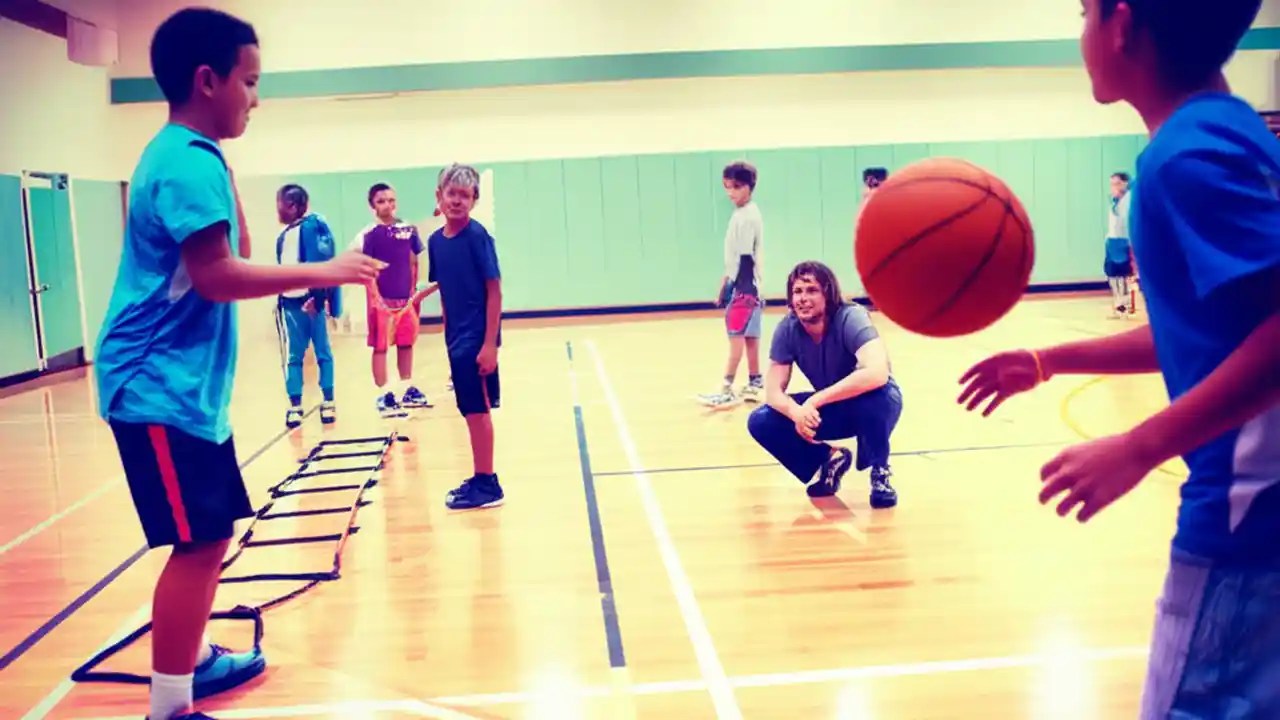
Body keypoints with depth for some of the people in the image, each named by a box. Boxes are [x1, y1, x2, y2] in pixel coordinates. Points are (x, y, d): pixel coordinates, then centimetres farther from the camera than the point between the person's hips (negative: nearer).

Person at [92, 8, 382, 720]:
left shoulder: (189, 156, 14)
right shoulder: (188, 163, -17)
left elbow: (227, 257, 20)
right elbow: (217, 277, -24)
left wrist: (227, 175, 16)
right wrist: (322, 272, -18)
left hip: (190, 388, 10)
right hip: (161, 391, -10)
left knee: (214, 533, 17)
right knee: (196, 544, -8)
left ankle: (196, 658, 32)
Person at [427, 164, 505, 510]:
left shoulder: (477, 236, -13)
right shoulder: (435, 241, 7)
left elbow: (494, 290, -14)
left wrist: (490, 343, -18)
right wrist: (447, 333, 11)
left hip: (478, 338, -7)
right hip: (456, 339, 7)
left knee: (477, 410, -3)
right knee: (471, 411, 14)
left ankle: (488, 485, 5)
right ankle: (480, 479, 24)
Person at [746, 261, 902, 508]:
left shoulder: (851, 318, -29)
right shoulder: (787, 329, -16)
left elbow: (877, 374, -45)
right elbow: (773, 390, -16)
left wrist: (815, 400, -45)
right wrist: (796, 413, -39)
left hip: (874, 404, -4)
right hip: (828, 407, 4)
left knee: (873, 395, -40)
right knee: (761, 422, -16)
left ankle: (880, 472, -12)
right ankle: (828, 460, 7)